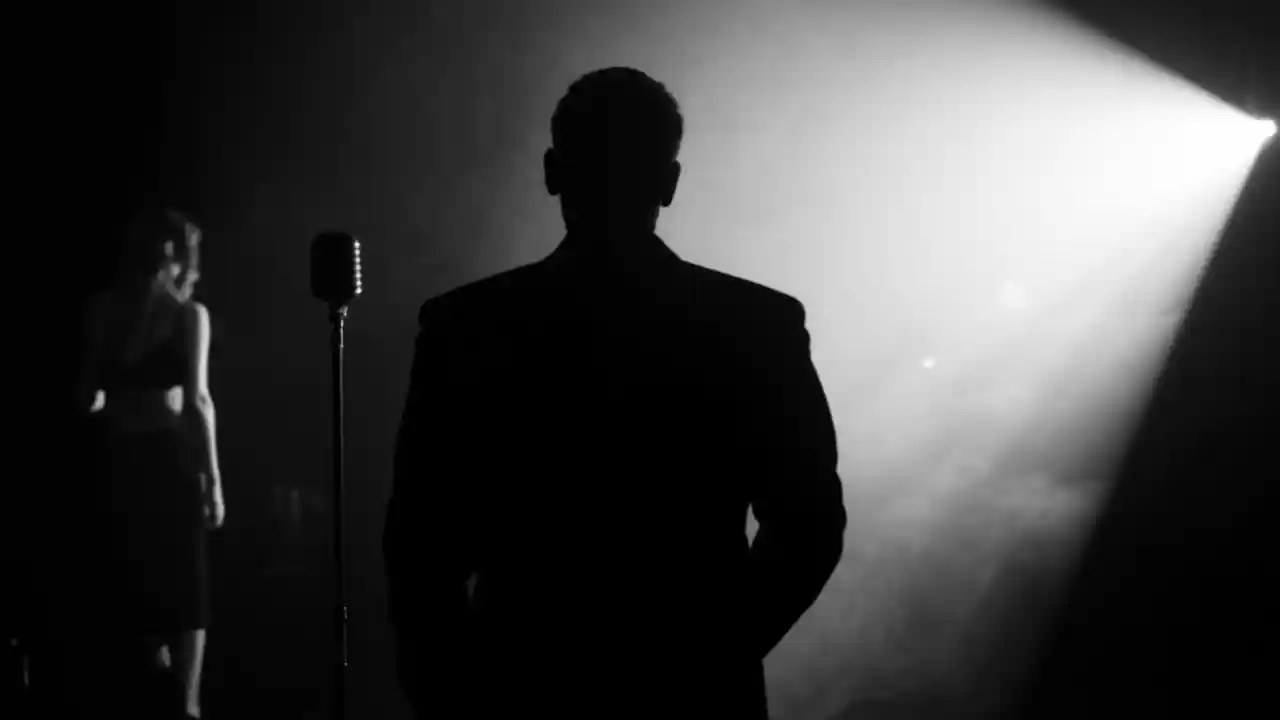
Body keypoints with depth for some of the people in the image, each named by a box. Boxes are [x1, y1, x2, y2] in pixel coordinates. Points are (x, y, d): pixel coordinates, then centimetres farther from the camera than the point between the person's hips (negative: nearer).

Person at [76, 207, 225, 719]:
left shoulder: (100, 310, 6)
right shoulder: (187, 314, -4)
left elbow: (87, 398, 5)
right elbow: (196, 400, -12)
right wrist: (213, 477, -10)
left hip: (117, 456, 3)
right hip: (170, 453, -3)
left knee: (132, 576, 16)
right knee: (183, 584, 5)